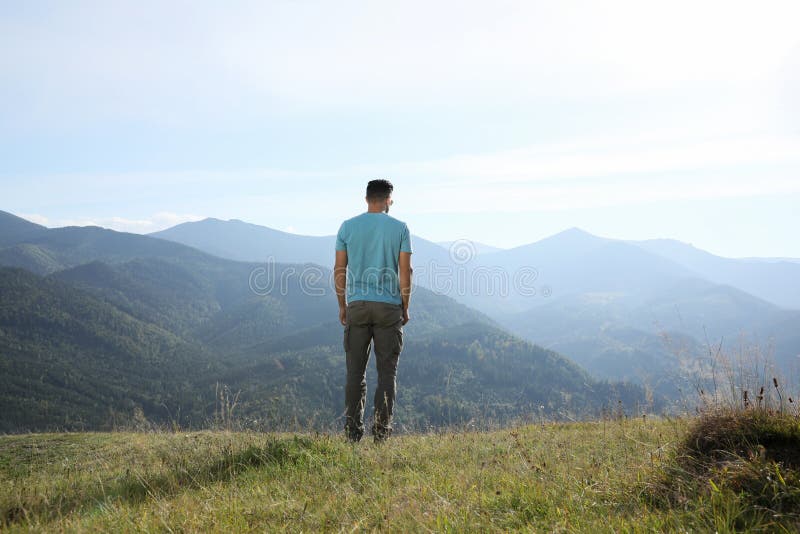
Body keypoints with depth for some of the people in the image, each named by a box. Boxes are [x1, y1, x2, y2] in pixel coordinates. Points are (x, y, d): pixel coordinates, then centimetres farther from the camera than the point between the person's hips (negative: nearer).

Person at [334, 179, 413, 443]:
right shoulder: (400, 228, 0)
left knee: (355, 371, 6)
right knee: (387, 370, 5)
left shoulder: (347, 227, 4)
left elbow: (339, 270, 3)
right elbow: (405, 273, -3)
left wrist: (342, 306, 12)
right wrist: (405, 308, 6)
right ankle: (381, 428, 4)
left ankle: (353, 429, 8)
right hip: (389, 307, -1)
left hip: (356, 305, 1)